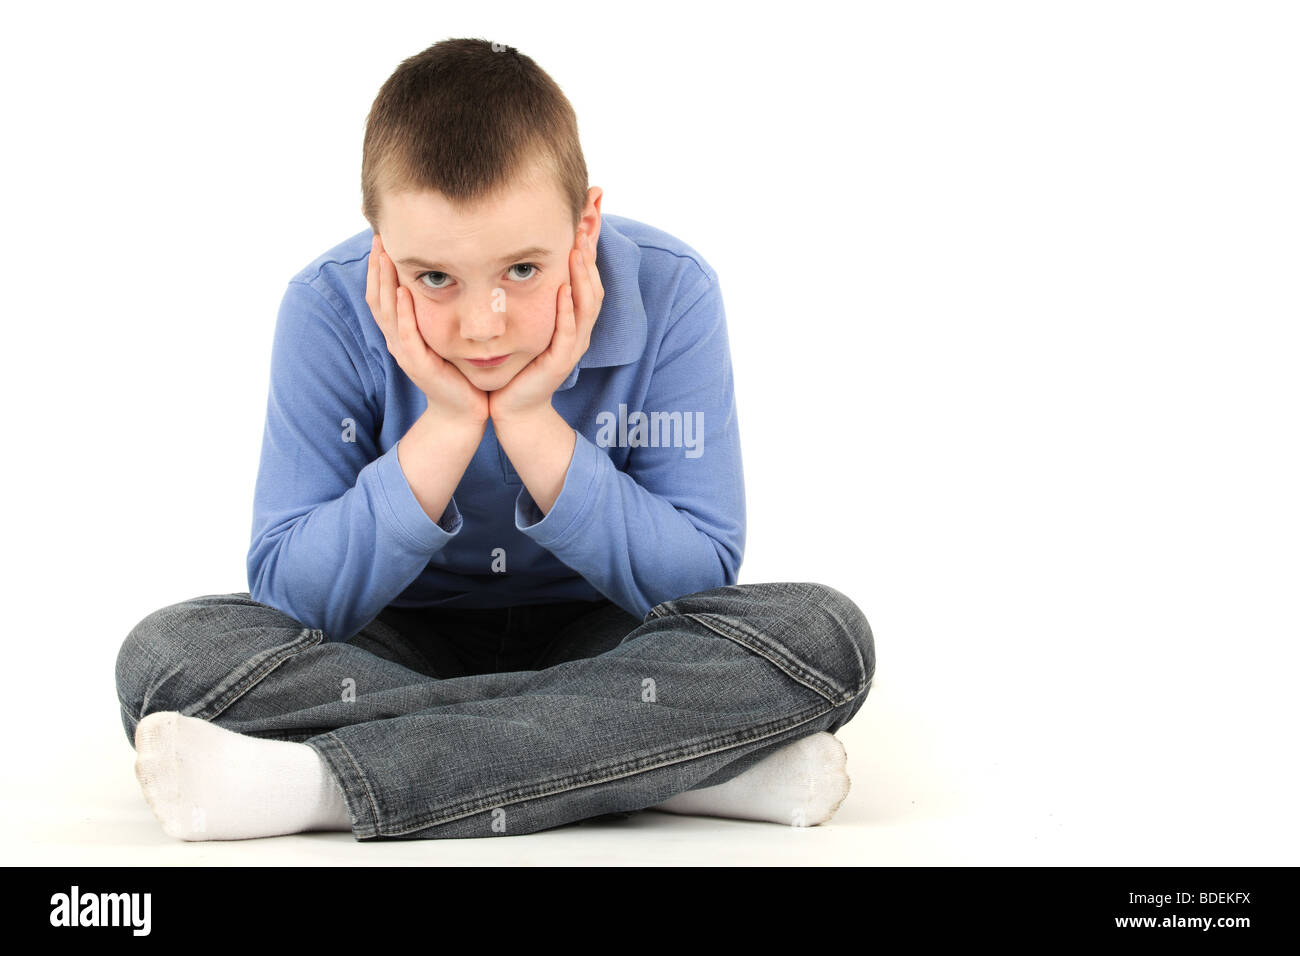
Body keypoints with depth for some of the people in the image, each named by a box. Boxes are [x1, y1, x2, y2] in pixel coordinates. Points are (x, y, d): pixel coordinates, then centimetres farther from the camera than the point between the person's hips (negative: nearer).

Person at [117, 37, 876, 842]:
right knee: (170, 655, -28)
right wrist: (447, 426, -28)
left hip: (600, 640, 0)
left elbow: (700, 585, -18)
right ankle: (689, 769, -30)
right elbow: (288, 594, -18)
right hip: (405, 644, 1)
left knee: (823, 634, -30)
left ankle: (323, 785, -32)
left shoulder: (671, 297, -18)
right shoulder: (330, 313, -17)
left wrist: (531, 421, -27)